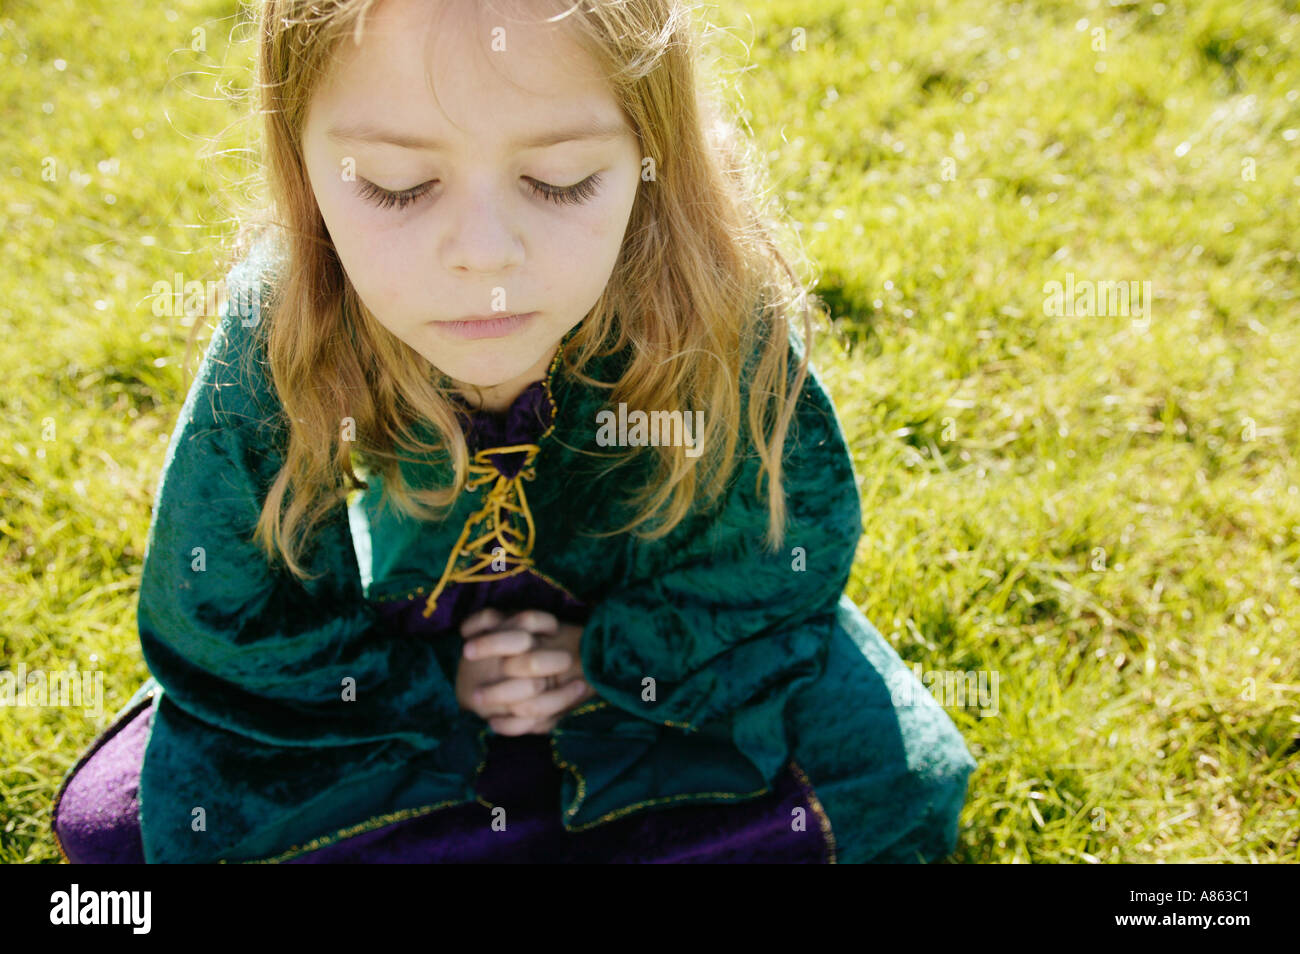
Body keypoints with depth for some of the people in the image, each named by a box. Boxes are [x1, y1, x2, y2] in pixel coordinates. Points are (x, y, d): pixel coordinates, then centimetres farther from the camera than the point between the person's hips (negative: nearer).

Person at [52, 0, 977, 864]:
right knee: (115, 819, -11)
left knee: (884, 779, -17)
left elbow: (784, 561, -12)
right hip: (409, 641, 1)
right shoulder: (275, 343, -28)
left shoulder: (721, 325, -30)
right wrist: (435, 682, -15)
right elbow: (217, 617, -13)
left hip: (659, 626, 0)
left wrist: (606, 659, -18)